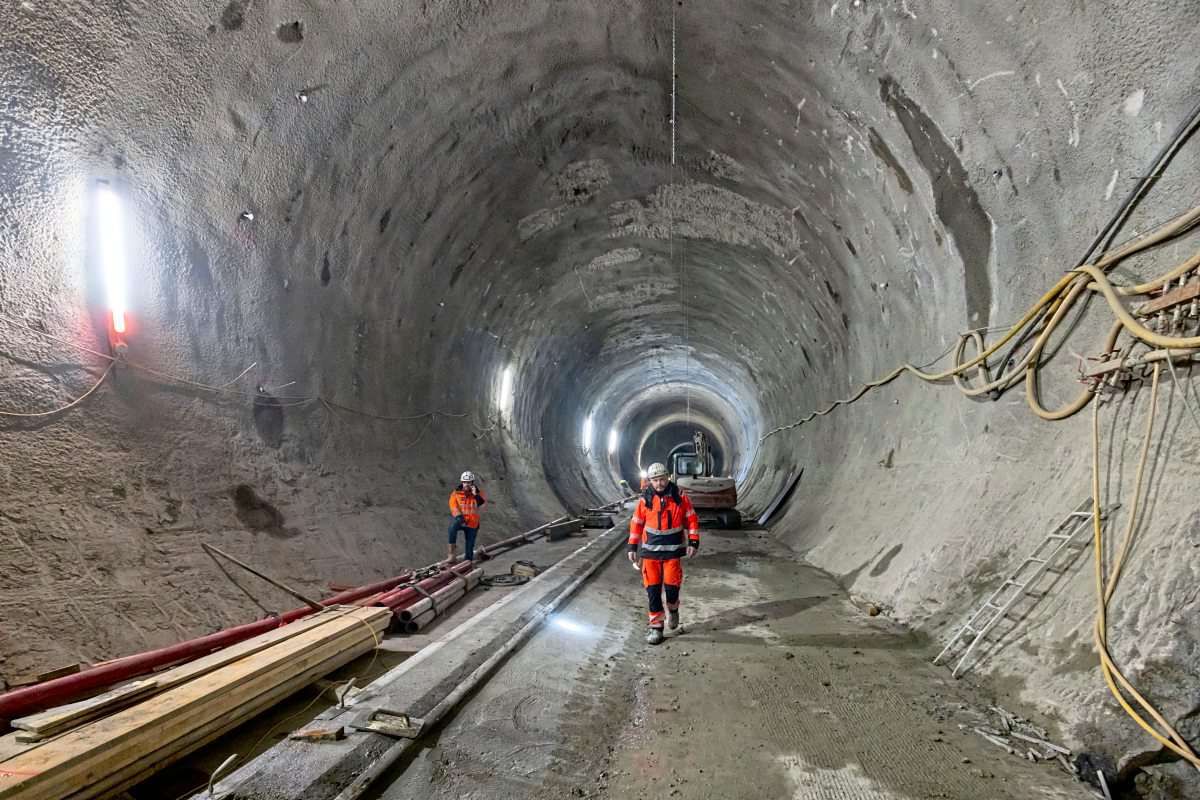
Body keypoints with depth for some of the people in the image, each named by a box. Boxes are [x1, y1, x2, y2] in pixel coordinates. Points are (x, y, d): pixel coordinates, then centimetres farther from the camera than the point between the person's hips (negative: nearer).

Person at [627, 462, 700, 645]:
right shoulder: (645, 500, -1)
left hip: (673, 550, -1)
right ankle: (656, 626, 11)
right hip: (650, 550, 1)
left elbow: (692, 520, 3)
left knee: (671, 586, -3)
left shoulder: (680, 497, -3)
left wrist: (693, 542, -4)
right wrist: (632, 547, 4)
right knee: (653, 589, 1)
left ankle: (673, 609, 30)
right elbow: (636, 524, 5)